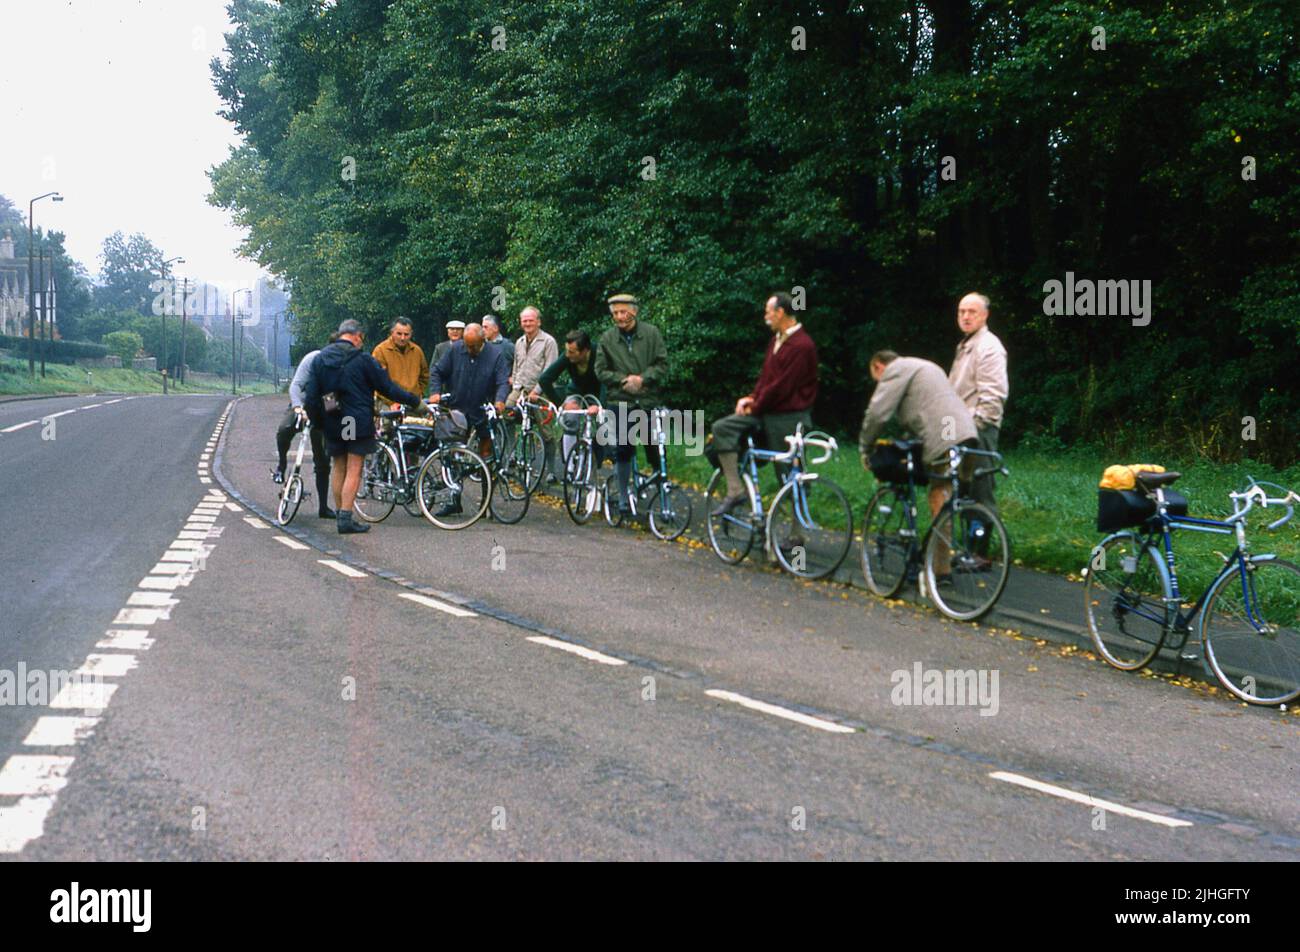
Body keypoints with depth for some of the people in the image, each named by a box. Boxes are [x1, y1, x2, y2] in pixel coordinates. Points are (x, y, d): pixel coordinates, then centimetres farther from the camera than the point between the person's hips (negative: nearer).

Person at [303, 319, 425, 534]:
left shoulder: (320, 359, 5)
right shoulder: (363, 359, -9)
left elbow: (311, 396, 5)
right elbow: (387, 387, -6)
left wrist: (318, 423, 16)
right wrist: (414, 400, 5)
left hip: (332, 425, 5)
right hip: (358, 423, -5)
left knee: (338, 468, 16)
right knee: (353, 470, -2)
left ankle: (339, 513, 23)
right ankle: (346, 518, -7)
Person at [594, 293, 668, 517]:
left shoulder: (651, 333, 1)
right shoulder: (606, 339, 2)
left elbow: (662, 363, 0)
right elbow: (601, 370, 4)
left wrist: (642, 378, -14)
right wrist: (623, 380, -11)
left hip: (648, 400, 0)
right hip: (621, 402, 0)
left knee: (656, 451, 1)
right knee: (623, 451, 2)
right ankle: (624, 500, 13)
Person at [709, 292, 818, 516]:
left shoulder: (802, 345, -18)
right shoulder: (776, 340, 12)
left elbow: (781, 386, -19)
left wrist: (755, 407, -9)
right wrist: (752, 398, 2)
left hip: (788, 418, -9)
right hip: (766, 411, 9)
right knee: (722, 428, -8)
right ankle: (735, 491, -11)